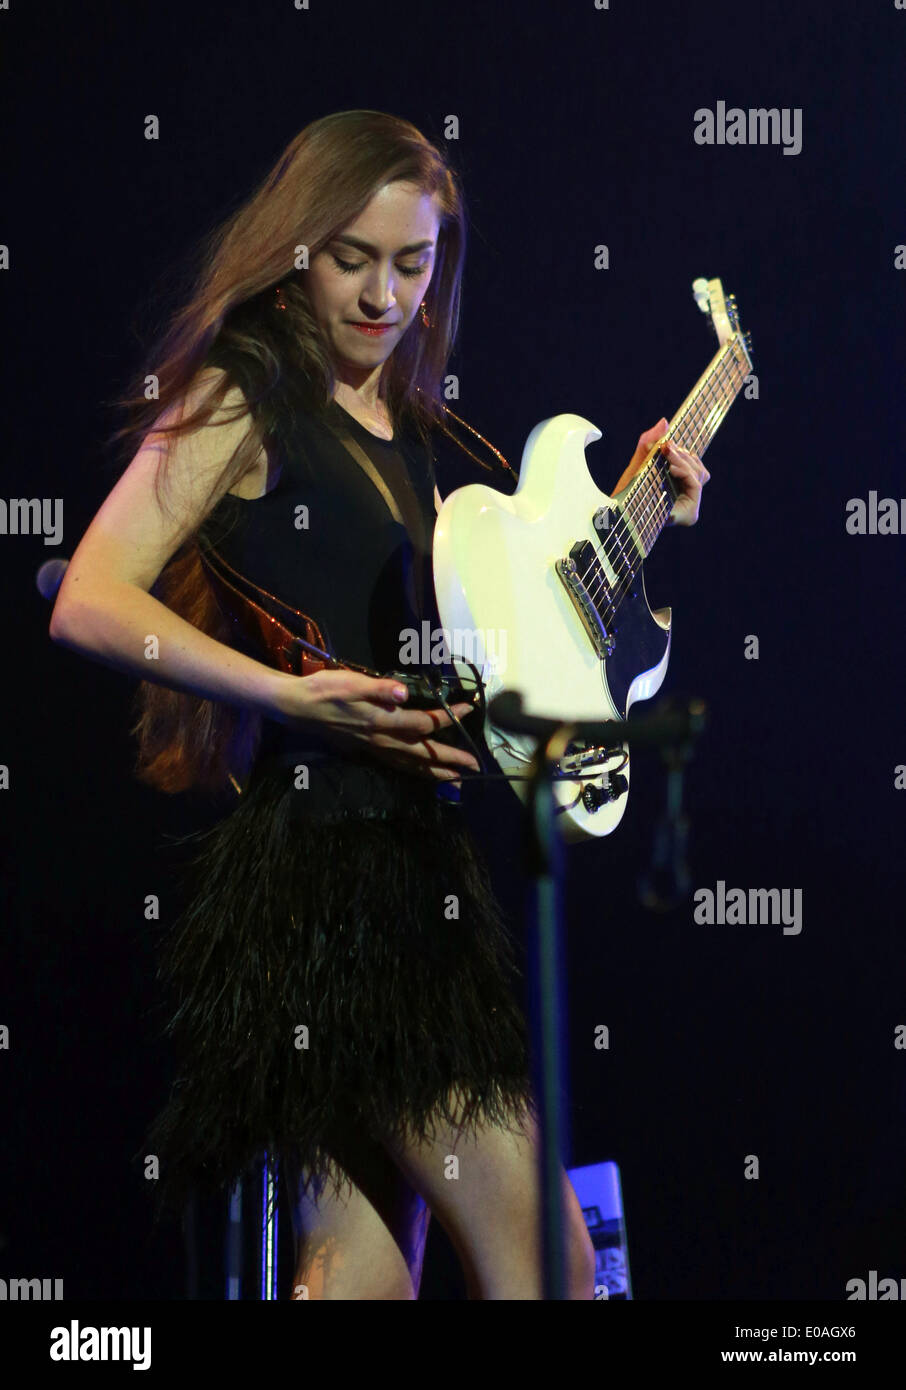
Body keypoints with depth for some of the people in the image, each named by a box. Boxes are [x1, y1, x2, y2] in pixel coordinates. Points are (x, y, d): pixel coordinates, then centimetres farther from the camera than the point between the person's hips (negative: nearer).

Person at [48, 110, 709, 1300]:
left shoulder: (412, 430, 19)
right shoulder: (241, 398, -4)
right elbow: (90, 606, -13)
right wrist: (290, 697, -22)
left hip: (416, 865, 8)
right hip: (319, 863, -8)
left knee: (365, 1269, 7)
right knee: (543, 1257, -10)